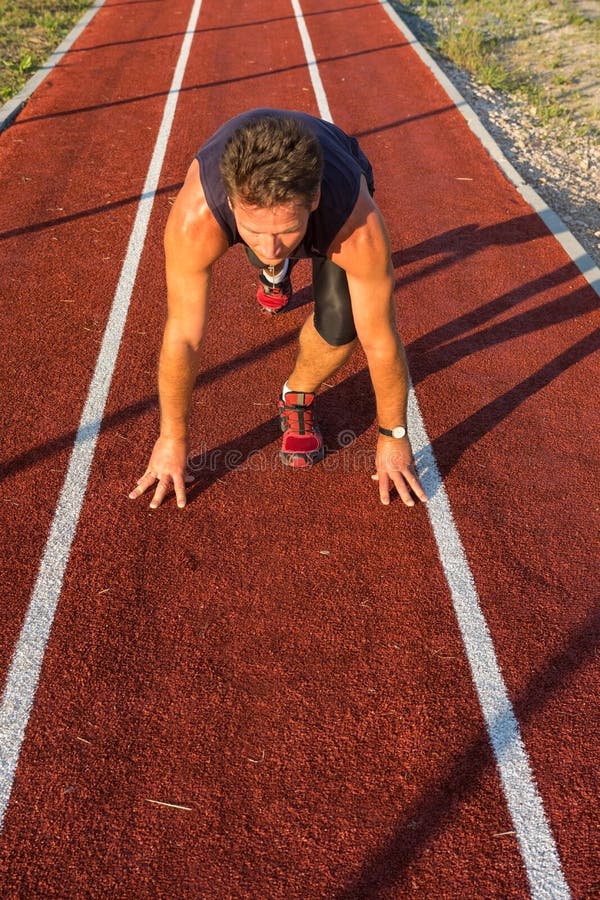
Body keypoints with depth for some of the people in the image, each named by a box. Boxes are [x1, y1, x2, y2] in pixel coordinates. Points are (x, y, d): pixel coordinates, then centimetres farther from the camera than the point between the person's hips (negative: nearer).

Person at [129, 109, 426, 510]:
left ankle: (299, 396, 6)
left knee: (339, 320, -24)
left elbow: (380, 340, -32)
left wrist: (394, 437, -19)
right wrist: (173, 438, -22)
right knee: (268, 263, 30)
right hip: (246, 176, 2)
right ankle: (276, 272, 69)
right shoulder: (196, 218, -45)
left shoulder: (360, 227, -45)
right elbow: (183, 336, -34)